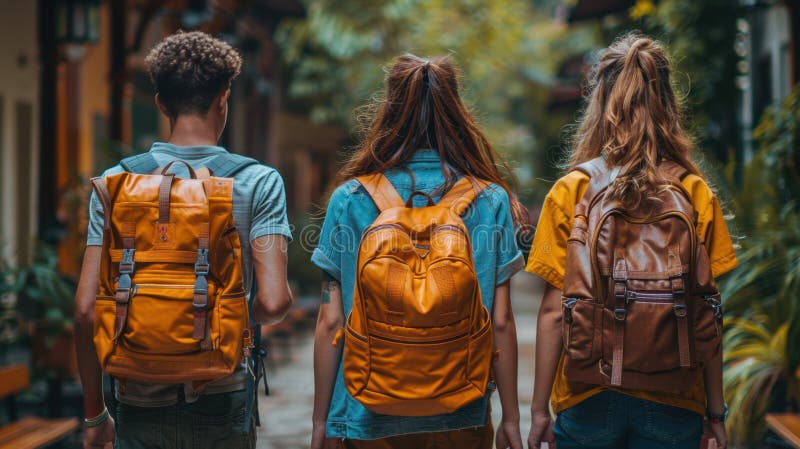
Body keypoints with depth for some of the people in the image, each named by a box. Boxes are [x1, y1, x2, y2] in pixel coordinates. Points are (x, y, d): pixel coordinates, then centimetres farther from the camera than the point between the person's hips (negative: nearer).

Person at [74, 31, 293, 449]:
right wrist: (241, 320, 8)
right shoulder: (258, 183, -5)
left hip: (141, 410, 1)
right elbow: (273, 301, -16)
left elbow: (86, 309, -5)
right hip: (222, 407, -1)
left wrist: (94, 414, 5)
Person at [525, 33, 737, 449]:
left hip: (587, 400, 0)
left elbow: (553, 311, -8)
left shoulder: (570, 192, -7)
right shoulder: (697, 194, -4)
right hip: (673, 402, 0)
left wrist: (539, 408, 1)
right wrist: (716, 413, 6)